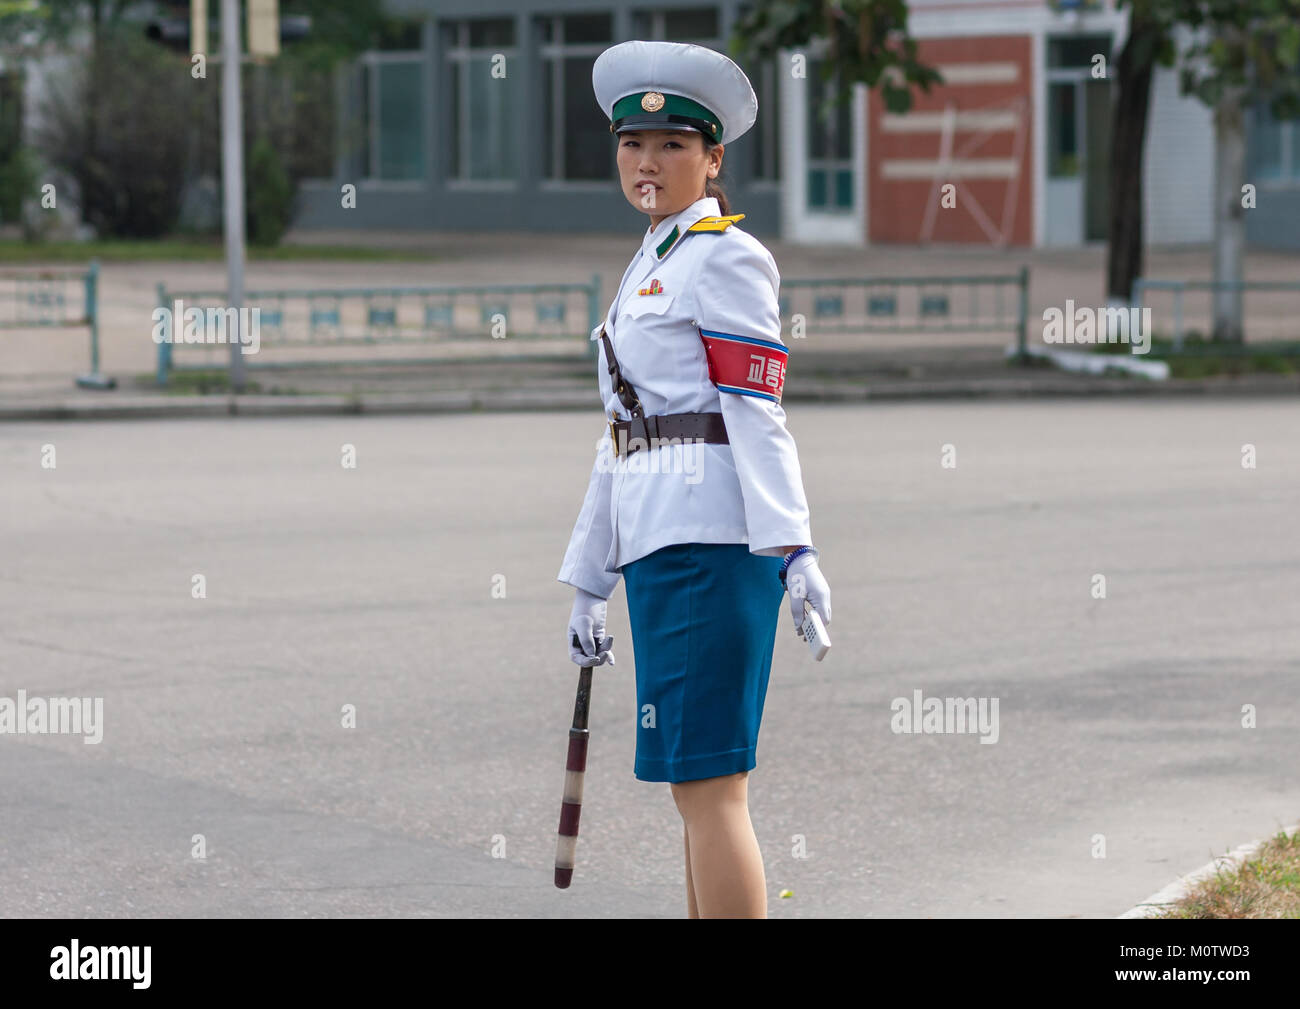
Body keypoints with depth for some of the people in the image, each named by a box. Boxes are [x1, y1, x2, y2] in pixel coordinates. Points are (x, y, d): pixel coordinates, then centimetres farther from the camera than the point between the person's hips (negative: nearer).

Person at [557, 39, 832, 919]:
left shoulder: (727, 259, -4)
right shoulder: (650, 268, 22)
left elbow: (756, 413, -13)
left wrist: (794, 548, -22)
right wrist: (589, 584, 23)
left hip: (710, 542, -9)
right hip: (657, 546, 9)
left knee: (707, 781, -11)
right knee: (699, 789, 11)